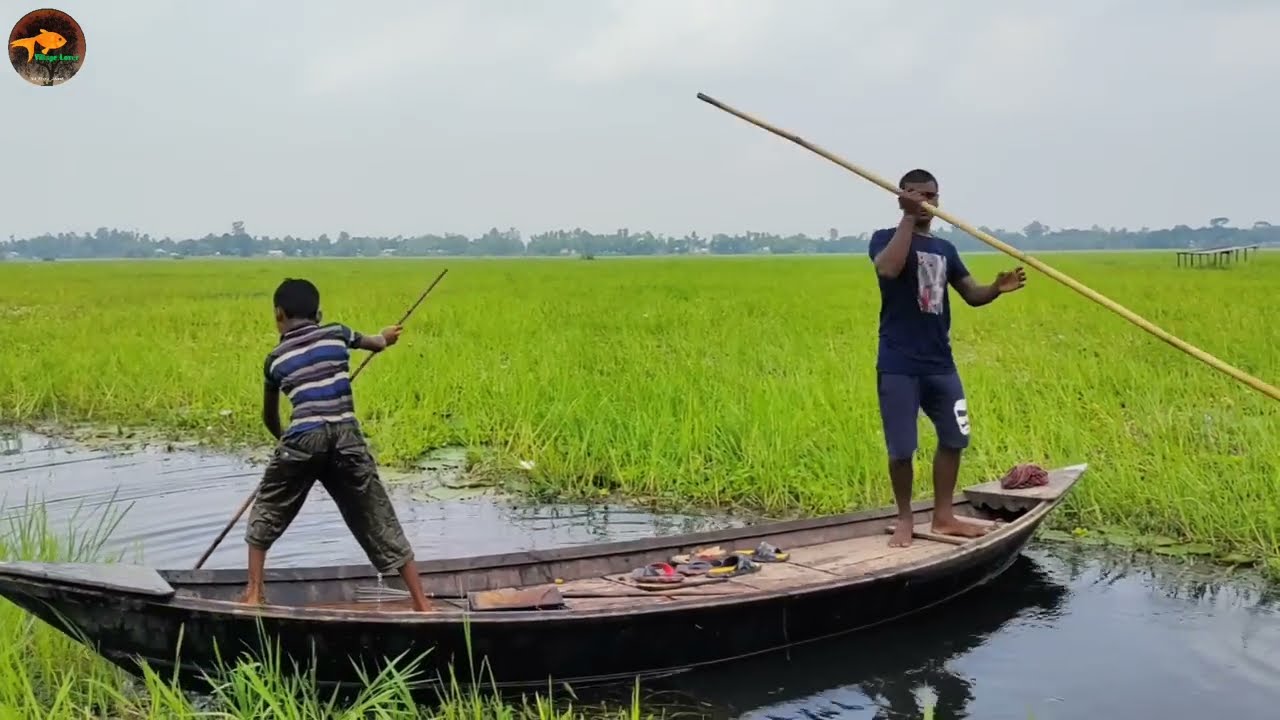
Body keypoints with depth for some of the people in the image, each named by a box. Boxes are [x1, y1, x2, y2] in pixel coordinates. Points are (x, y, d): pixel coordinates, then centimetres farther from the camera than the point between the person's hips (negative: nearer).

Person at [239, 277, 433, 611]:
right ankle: (421, 603, 7)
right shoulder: (336, 333, 13)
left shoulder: (275, 359, 13)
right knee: (380, 523, 7)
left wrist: (282, 439, 47)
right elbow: (378, 343, 35)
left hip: (303, 438, -1)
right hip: (347, 438, 1)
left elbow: (269, 417, 26)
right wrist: (385, 336, 59)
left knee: (266, 514, 23)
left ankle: (254, 593, 22)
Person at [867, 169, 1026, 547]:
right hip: (898, 365, -6)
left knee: (953, 438, 12)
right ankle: (905, 519, 16)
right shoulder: (886, 238, -4)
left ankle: (943, 517, 24)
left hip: (940, 362, 6)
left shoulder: (944, 249, 14)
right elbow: (888, 269, -27)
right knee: (901, 448, -2)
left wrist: (996, 288, -11)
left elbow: (971, 293, 10)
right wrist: (908, 218, -24)